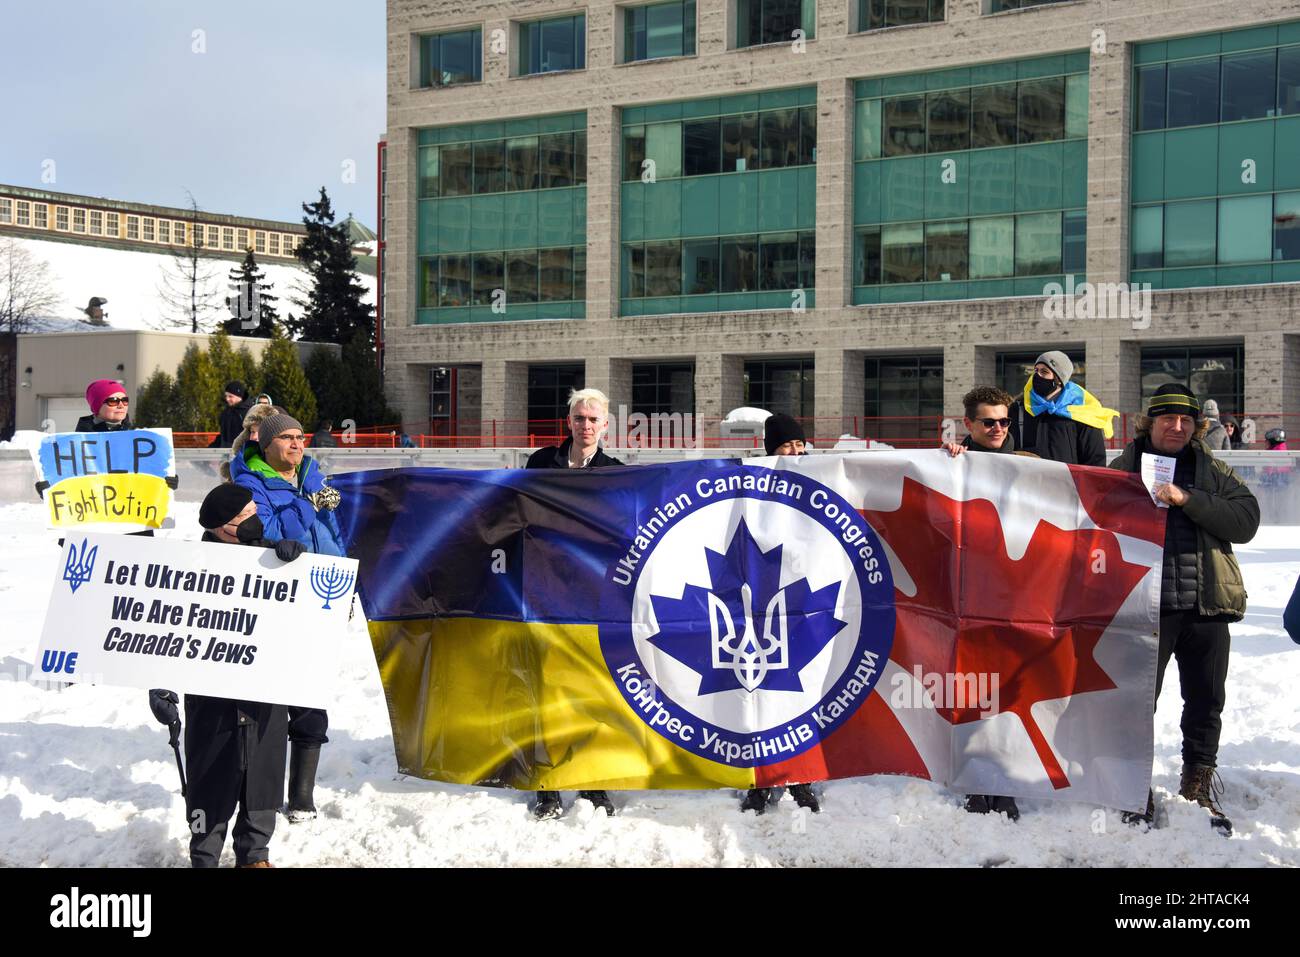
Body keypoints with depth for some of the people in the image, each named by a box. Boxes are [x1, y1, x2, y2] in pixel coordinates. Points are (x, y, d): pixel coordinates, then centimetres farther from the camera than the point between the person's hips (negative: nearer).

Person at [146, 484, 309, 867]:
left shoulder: (268, 554, 4)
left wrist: (295, 552, -20)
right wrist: (159, 684, -13)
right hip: (211, 697, -4)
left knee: (263, 776, 13)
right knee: (210, 781, 3)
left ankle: (254, 854, 30)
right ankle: (203, 858, 18)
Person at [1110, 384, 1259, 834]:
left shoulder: (1213, 471, 11)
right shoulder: (1124, 468, 8)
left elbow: (1246, 519, -3)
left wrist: (1188, 500, -12)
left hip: (1206, 608, 2)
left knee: (1205, 701, 8)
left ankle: (1198, 789, 24)